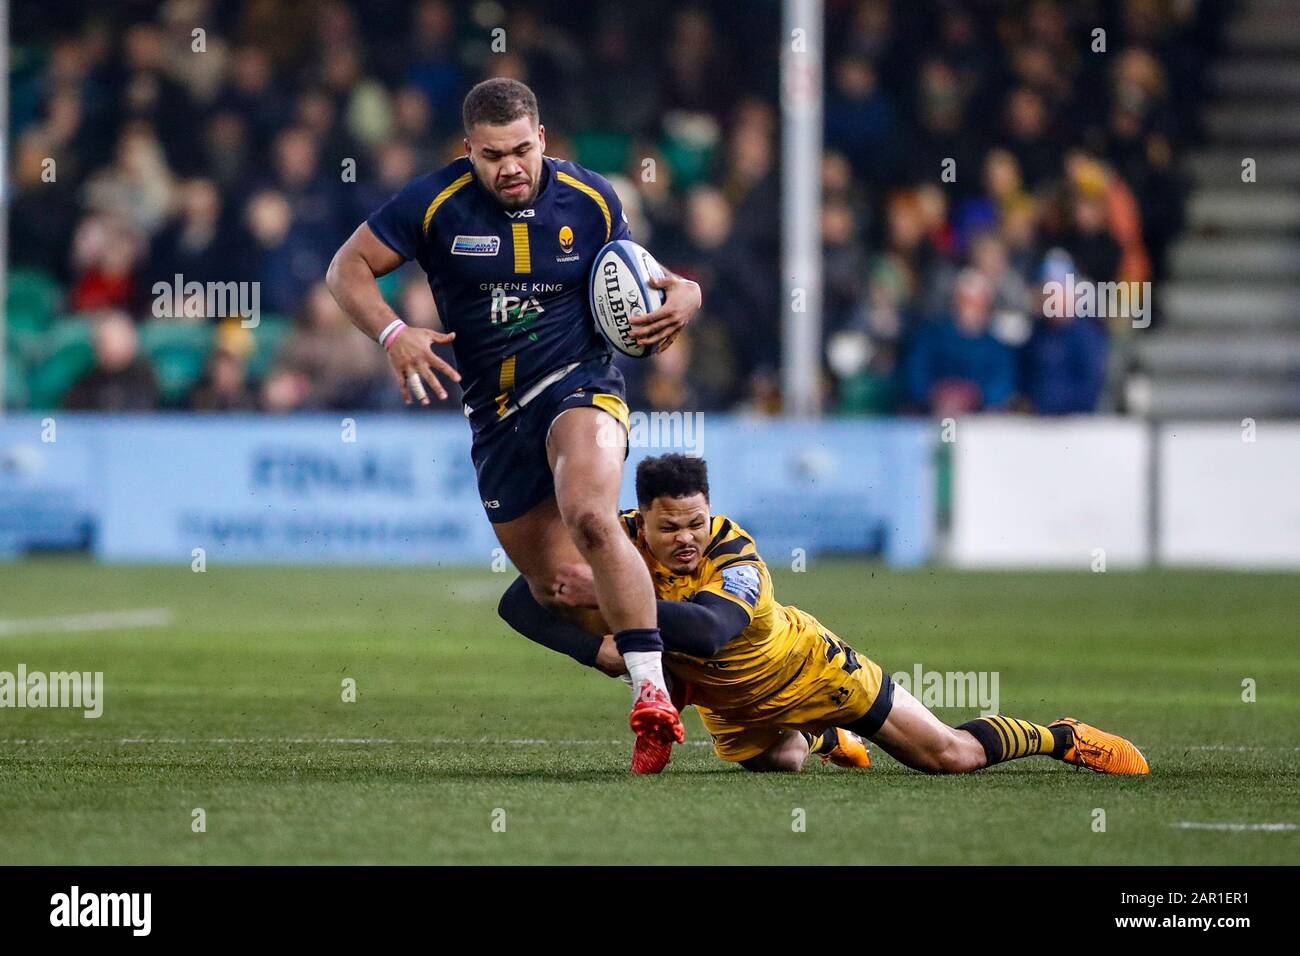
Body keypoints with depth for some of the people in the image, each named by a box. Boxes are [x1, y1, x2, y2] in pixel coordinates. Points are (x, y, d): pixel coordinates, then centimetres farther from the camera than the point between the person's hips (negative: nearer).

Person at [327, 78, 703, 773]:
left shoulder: (590, 200, -2)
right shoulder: (434, 203, -7)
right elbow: (347, 268, -1)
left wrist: (678, 297, -9)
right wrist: (394, 334, -19)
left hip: (578, 383, -3)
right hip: (495, 415, 3)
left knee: (590, 518, -31)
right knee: (553, 585, 6)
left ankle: (652, 693, -35)